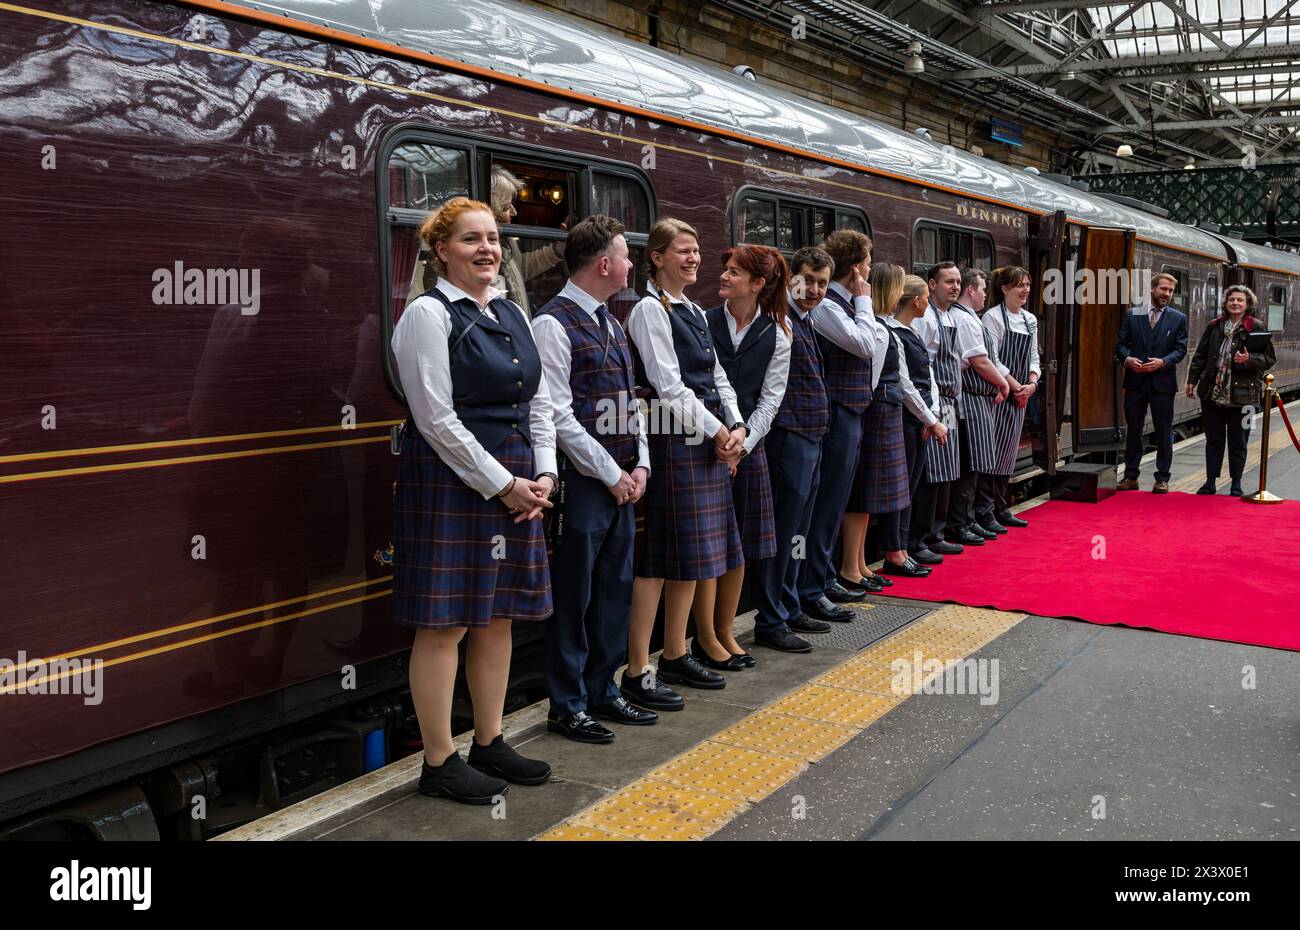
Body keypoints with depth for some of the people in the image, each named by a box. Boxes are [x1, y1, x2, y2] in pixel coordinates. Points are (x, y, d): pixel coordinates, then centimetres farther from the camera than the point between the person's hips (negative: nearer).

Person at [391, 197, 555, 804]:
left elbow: (539, 403, 15)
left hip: (514, 486, 8)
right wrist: (501, 485, -14)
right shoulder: (429, 315, -8)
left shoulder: (511, 314, 14)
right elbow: (436, 419, -15)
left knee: (498, 617, 13)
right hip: (450, 482, -7)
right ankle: (439, 763, 11)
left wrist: (543, 475, 2)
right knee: (445, 624, -1)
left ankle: (489, 744, 26)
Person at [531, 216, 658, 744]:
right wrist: (611, 474, -14)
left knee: (615, 591, 14)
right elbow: (558, 415, -17)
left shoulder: (611, 323, 15)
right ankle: (568, 707, 14)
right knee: (573, 596, 1)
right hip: (581, 482, -8)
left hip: (621, 481, 8)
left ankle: (602, 692, 28)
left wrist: (639, 465, 5)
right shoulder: (553, 324, -12)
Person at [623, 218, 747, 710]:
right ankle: (637, 673, -1)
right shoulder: (650, 310, -8)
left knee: (692, 551, 12)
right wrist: (717, 432, -11)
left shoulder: (694, 311, 18)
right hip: (674, 439, -9)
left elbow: (717, 376, 16)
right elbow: (669, 388, -15)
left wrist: (737, 427, 1)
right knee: (660, 556, -7)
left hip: (711, 440, 9)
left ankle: (675, 656, 24)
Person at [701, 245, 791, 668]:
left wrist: (741, 446, -9)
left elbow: (770, 398, 1)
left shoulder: (775, 335, 4)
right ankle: (705, 639, 9)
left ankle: (725, 632, 21)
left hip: (747, 447, 3)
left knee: (740, 543, 8)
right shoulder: (703, 323, -2)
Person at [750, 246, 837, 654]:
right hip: (789, 437, -10)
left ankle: (789, 609, 27)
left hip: (811, 437, 10)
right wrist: (786, 300, -28)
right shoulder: (782, 321, -12)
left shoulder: (806, 322, 16)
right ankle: (770, 622, 4)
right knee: (783, 532, -4)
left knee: (796, 533, 16)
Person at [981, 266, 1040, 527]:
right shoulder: (993, 317, -9)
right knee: (994, 451, -8)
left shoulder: (1030, 320, 14)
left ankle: (1002, 510, 18)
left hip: (1019, 397, 7)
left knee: (1009, 452, 11)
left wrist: (1032, 383, -2)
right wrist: (1015, 387, -13)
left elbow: (1033, 357, 16)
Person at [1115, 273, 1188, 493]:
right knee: (1133, 429, 7)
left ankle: (1162, 478, 11)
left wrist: (1163, 362, -17)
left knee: (1164, 431, 3)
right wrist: (1127, 359, -15)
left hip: (1163, 382, -1)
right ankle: (1131, 476, 14)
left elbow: (1180, 349, 0)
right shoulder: (1132, 314, 7)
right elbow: (1121, 343, 5)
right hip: (1135, 381, 1)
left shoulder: (1178, 319, 5)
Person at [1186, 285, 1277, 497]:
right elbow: (1200, 355, 14)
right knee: (1213, 440, 10)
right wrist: (1192, 380, 10)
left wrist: (1249, 359, -19)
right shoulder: (1214, 326, 8)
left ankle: (1236, 485, 17)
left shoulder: (1256, 328, -2)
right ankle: (1210, 482, 19)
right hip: (1212, 393, 3)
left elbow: (1270, 359, -2)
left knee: (1238, 443, 6)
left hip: (1242, 395, -3)